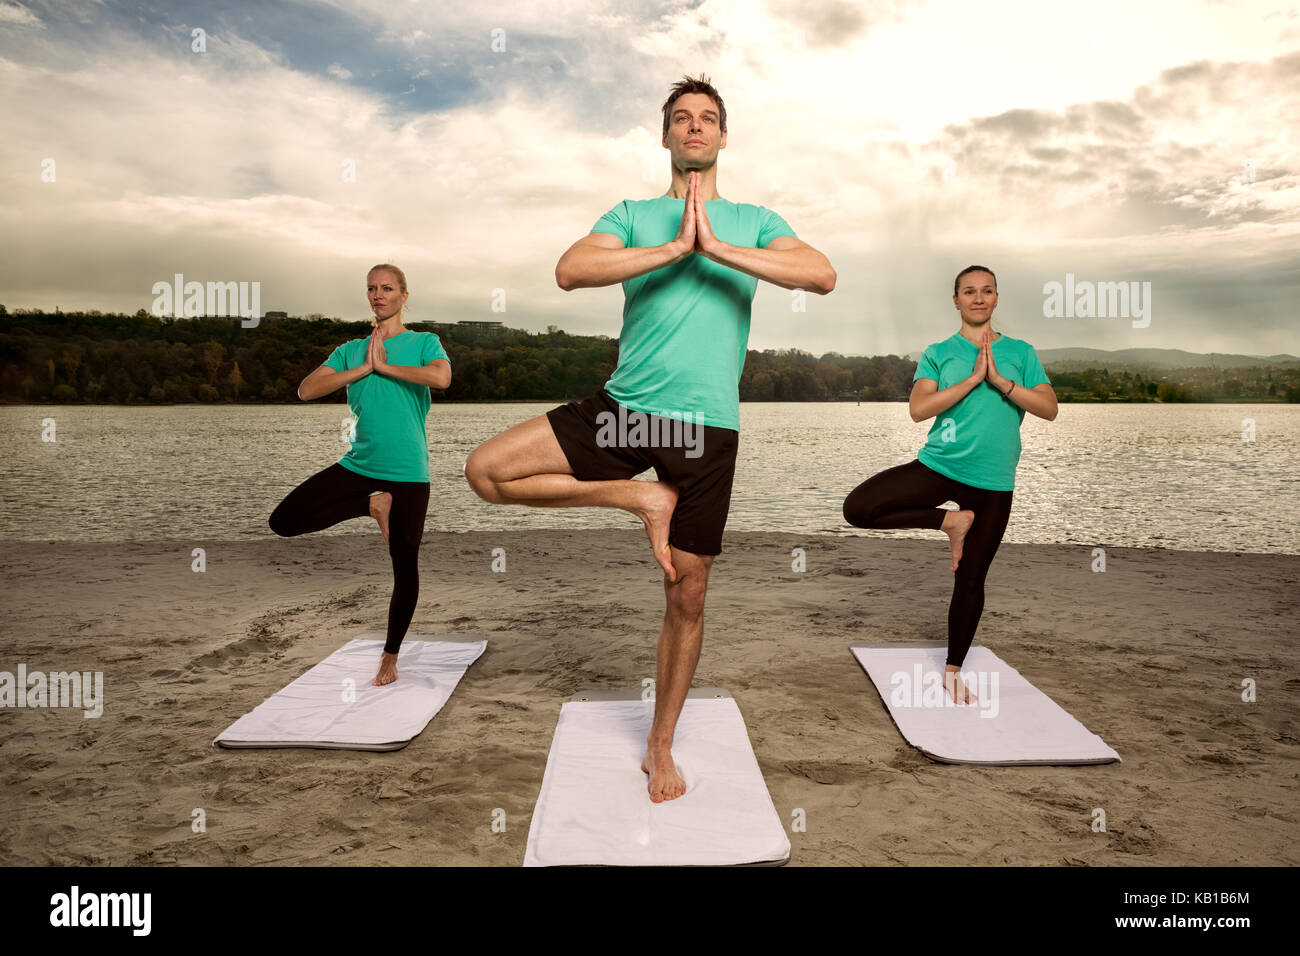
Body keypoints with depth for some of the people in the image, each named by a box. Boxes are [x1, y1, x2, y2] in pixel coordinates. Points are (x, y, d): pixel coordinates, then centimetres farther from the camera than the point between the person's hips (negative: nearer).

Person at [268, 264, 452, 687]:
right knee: (283, 521, -8)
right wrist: (362, 368, -9)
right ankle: (372, 504, 5)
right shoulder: (351, 350, 11)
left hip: (407, 472, -3)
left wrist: (384, 366, -11)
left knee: (405, 567, 2)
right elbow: (306, 390, -2)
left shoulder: (424, 342, 3)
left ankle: (390, 655, 21)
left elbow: (441, 377, -20)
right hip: (358, 464, 4)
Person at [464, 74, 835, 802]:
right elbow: (570, 271, -11)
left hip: (707, 426, -1)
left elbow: (824, 276, -9)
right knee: (486, 470, -14)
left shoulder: (754, 221, 10)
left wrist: (719, 248, -16)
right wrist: (674, 248, -15)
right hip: (623, 409, 1)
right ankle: (641, 499, -1)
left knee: (687, 598, 4)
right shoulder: (633, 215, 10)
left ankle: (661, 746, 24)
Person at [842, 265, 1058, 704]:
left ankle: (952, 671, 24)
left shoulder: (1020, 352, 9)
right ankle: (951, 521, -2)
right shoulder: (938, 353, 6)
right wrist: (974, 377, -15)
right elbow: (919, 409, -10)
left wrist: (999, 380, -13)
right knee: (857, 508, -20)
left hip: (993, 480, 0)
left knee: (970, 580, 5)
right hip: (938, 465, 0)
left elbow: (1049, 408, -2)